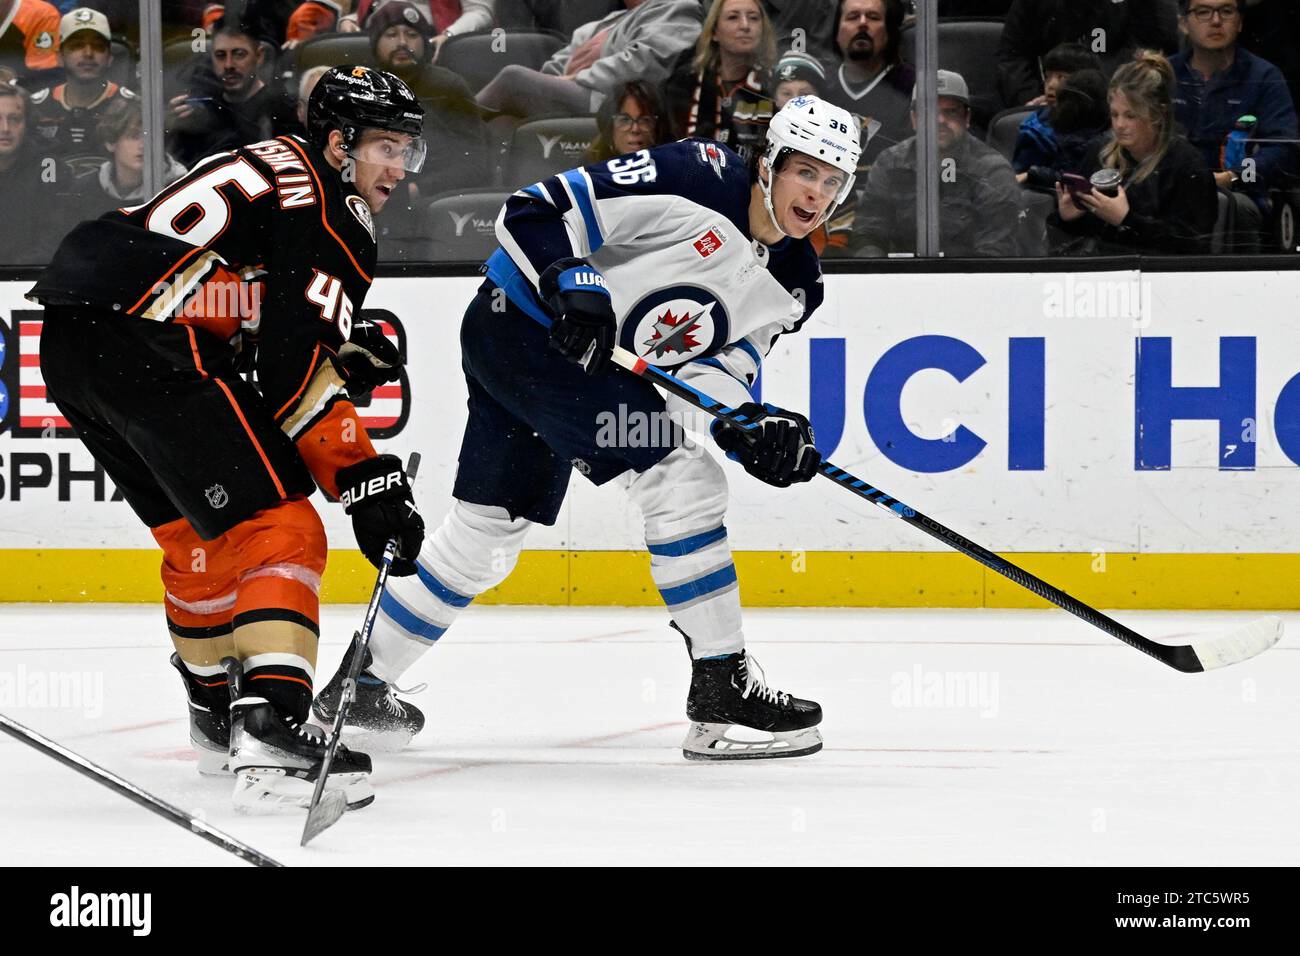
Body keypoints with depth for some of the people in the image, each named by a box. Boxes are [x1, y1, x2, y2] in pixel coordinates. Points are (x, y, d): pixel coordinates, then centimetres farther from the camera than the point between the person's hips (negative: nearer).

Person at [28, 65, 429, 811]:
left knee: (199, 533, 27)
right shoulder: (332, 214, -3)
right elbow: (295, 368, -12)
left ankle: (218, 718, 42)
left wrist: (348, 343, 17)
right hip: (145, 349, -10)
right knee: (280, 527, -10)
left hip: (71, 344, 10)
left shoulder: (275, 168, 27)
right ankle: (273, 734, -25)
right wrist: (366, 479, -13)